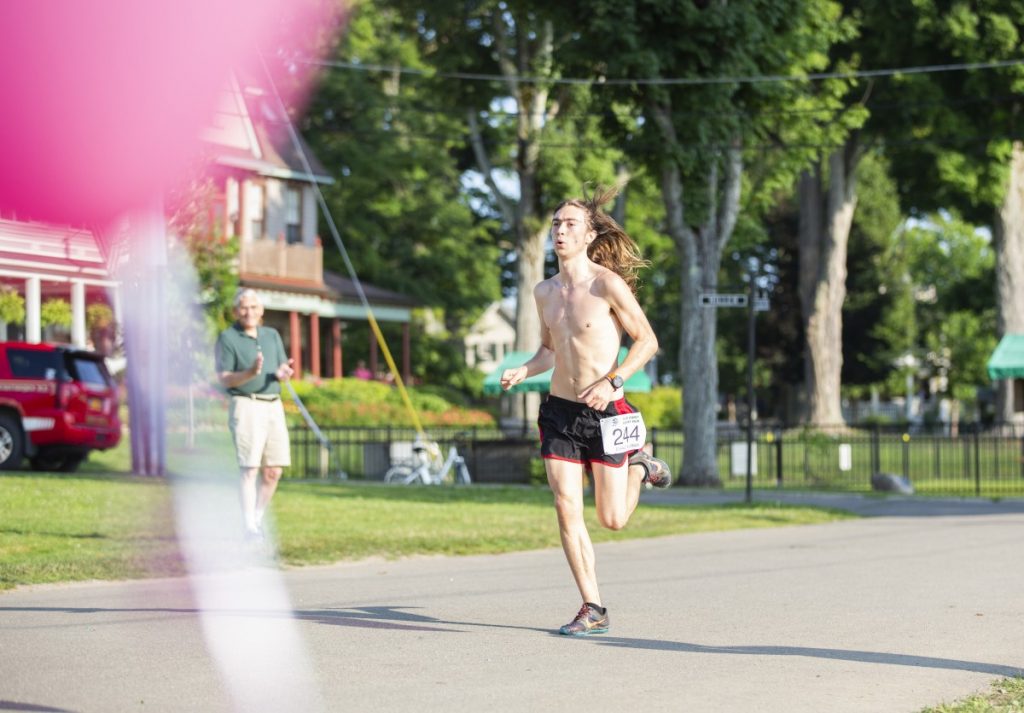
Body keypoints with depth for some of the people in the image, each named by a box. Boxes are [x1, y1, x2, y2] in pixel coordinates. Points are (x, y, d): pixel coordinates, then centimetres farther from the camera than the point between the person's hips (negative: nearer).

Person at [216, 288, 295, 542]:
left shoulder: (272, 335, 16)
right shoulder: (227, 338, -1)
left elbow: (284, 371, 14)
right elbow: (224, 379, -6)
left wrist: (282, 374, -11)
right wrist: (250, 374, -24)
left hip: (274, 405, 6)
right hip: (246, 405, -6)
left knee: (274, 470, 4)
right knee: (249, 469, -10)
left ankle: (258, 519, 17)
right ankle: (249, 528, -8)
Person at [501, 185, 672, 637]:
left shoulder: (607, 284, -12)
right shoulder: (544, 292, 7)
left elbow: (647, 340, -8)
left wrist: (612, 382, -20)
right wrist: (521, 372, 1)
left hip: (605, 412, -5)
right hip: (559, 412, 5)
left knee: (612, 520, 1)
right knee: (566, 511, -5)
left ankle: (639, 468, 33)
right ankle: (593, 610, 4)